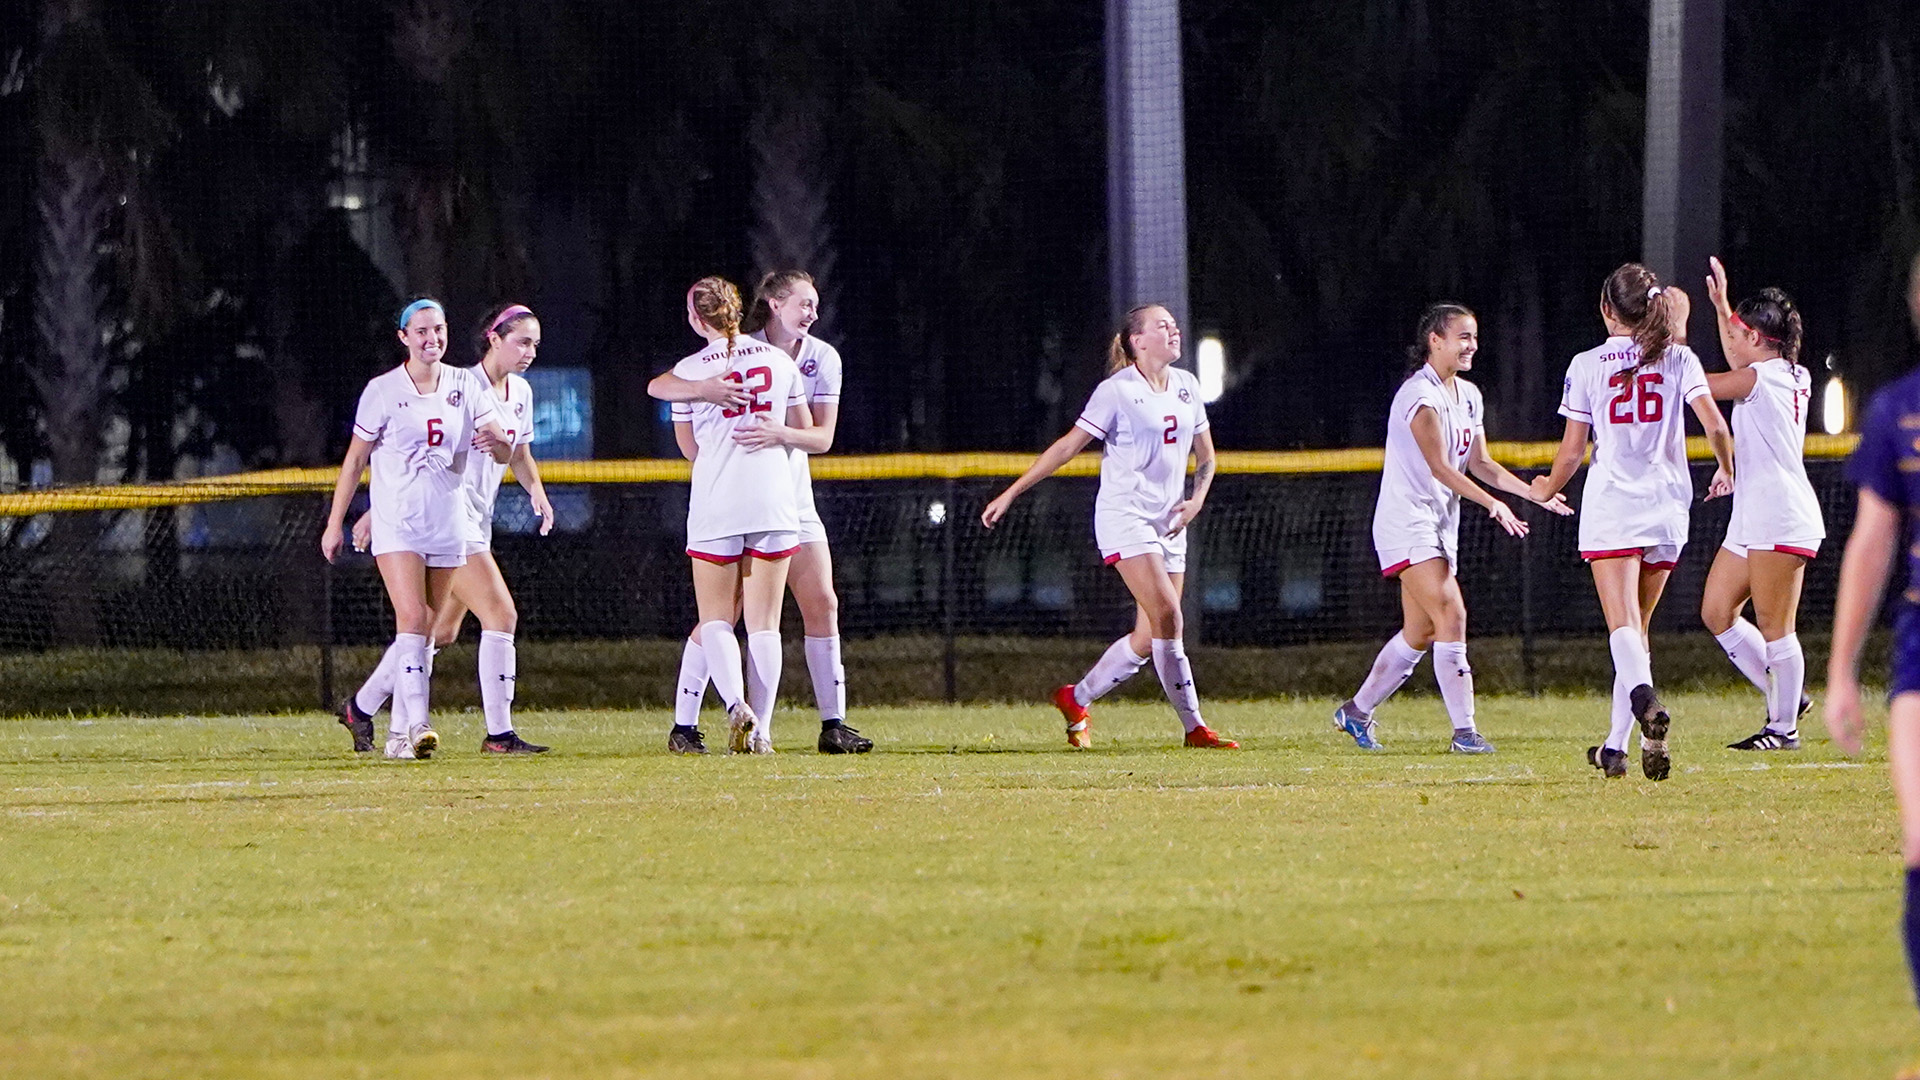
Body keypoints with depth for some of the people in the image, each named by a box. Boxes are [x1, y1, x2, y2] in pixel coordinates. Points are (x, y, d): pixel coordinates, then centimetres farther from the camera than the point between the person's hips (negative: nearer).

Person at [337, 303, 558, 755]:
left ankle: (360, 708, 25)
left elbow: (519, 454, 25)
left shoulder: (520, 392, 11)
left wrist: (536, 491, 4)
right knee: (500, 616, -15)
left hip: (478, 522, 9)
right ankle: (499, 732, -12)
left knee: (440, 631, 13)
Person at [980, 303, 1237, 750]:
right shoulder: (1117, 391, -8)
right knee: (1167, 615, -19)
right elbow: (1067, 447, -5)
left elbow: (1205, 456, 21)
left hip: (1169, 523, 7)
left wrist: (1196, 499, 2)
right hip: (1124, 515, -7)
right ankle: (1193, 725, -16)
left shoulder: (1186, 386, 10)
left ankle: (1076, 700, 19)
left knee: (1148, 639, 2)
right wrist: (1010, 494, -7)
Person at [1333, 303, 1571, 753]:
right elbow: (1438, 466, -23)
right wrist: (1493, 503, -32)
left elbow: (1480, 464, 16)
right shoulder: (1420, 394, -16)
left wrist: (1534, 492, 4)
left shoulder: (1468, 395, 12)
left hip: (1441, 525, 9)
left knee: (1420, 633, 12)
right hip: (1407, 523, -9)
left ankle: (1357, 711, 27)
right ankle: (1464, 731, -19)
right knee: (1451, 615, -18)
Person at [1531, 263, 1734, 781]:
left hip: (1610, 505, -3)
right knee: (1637, 626, 15)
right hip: (1666, 505, 3)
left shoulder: (1586, 366, 1)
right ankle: (1616, 745, 17)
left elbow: (1572, 452, 4)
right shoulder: (1679, 359, 5)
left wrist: (1547, 490, 24)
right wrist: (1726, 471, 18)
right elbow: (1715, 426, -3)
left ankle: (1646, 700, -46)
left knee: (1623, 625, -15)